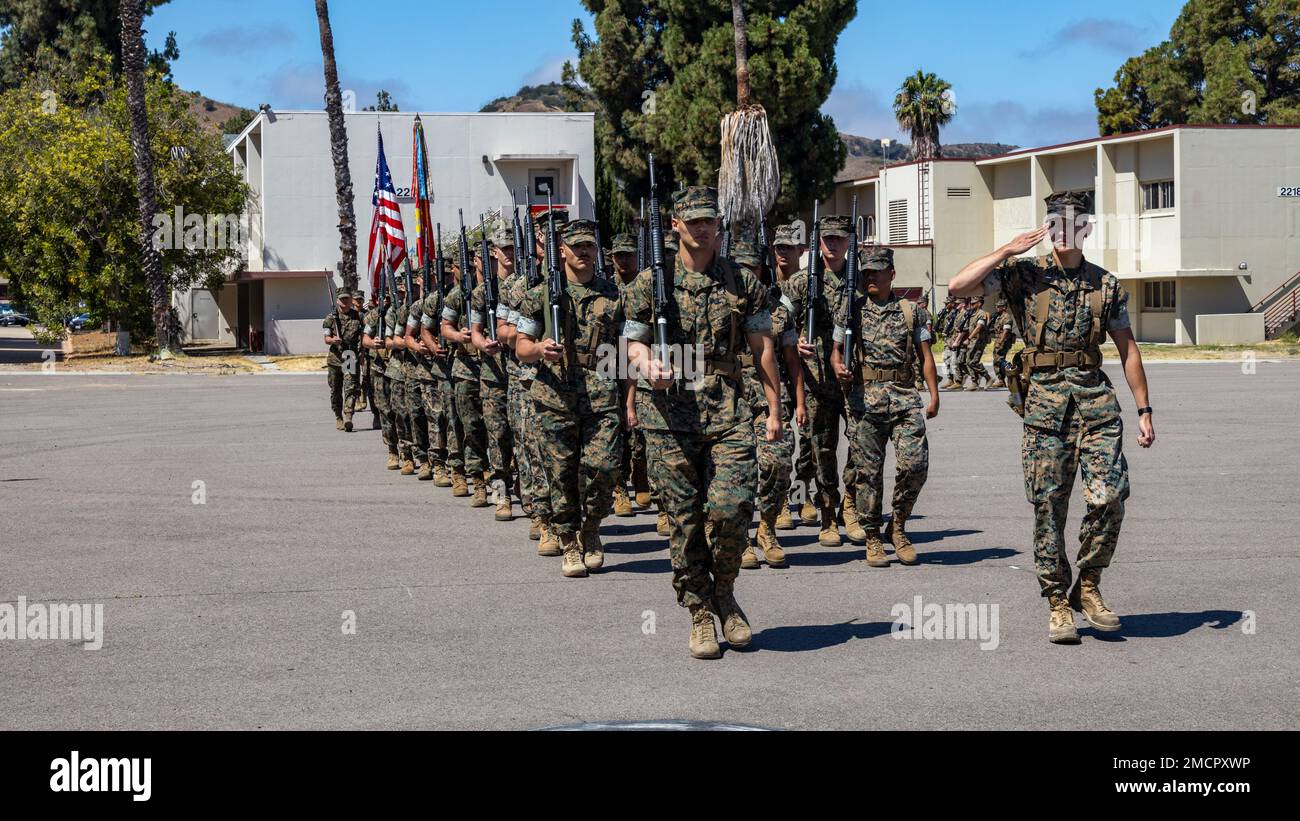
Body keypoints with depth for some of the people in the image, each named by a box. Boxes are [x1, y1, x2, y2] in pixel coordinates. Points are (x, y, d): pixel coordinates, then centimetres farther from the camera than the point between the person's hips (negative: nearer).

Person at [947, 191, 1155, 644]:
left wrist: (1143, 410, 9)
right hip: (1044, 404, -1)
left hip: (1096, 401, 1)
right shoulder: (1023, 276, 5)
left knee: (1108, 497, -11)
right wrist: (1007, 250, -6)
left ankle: (1088, 587, 10)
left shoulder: (1106, 285, 10)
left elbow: (1128, 349, 14)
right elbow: (958, 286, -7)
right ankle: (1058, 603, 10)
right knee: (1049, 507, 0)